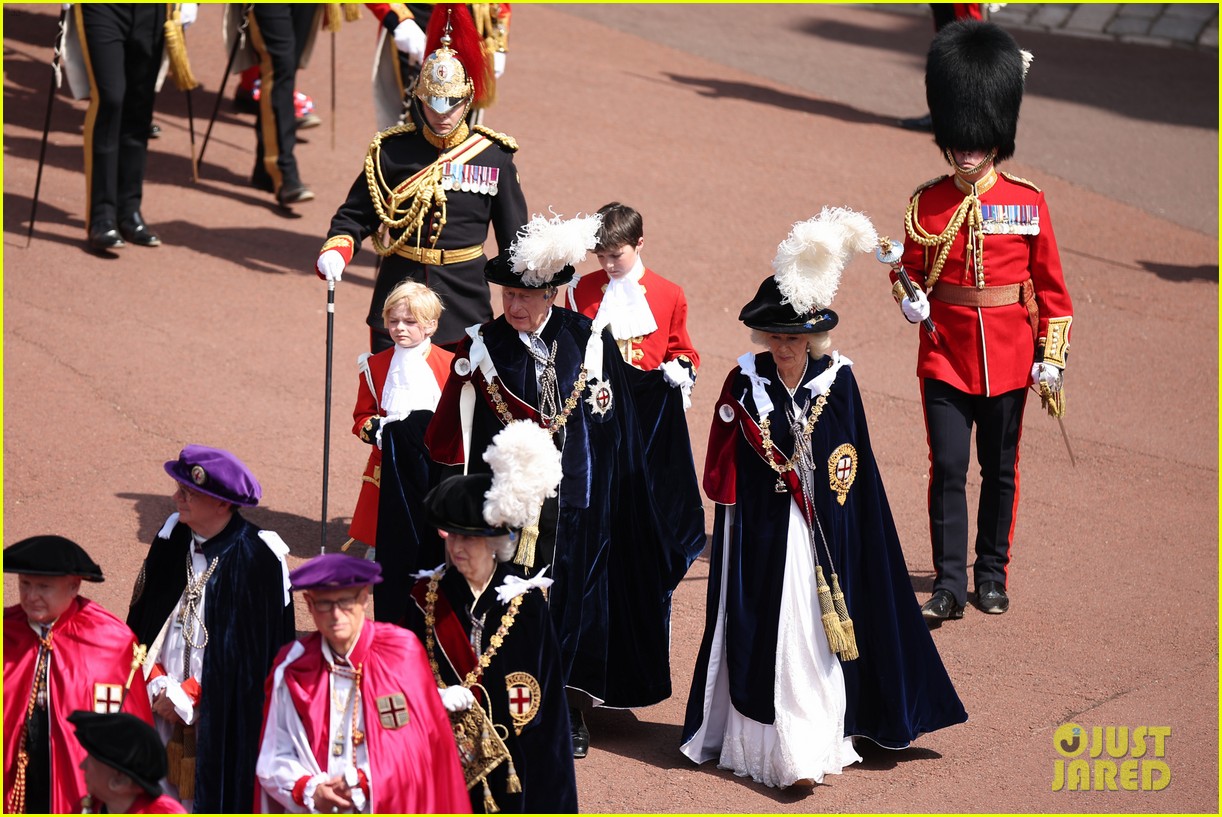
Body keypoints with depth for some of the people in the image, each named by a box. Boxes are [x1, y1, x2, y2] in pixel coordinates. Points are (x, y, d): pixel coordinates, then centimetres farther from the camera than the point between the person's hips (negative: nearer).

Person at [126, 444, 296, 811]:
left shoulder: (259, 557, -13)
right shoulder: (172, 539, 2)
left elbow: (257, 648, -11)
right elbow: (142, 621, 10)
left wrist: (188, 695, -10)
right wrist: (158, 683, -5)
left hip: (224, 719, -5)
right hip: (163, 711, 5)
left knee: (210, 797, 0)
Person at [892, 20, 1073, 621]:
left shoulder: (1027, 203, -3)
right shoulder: (927, 204, -1)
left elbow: (1052, 287, 2)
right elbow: (912, 272, 10)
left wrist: (1051, 358, -2)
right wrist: (911, 300, -12)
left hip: (1008, 357, 0)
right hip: (945, 356, 0)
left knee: (999, 470, 10)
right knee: (947, 467, -6)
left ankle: (992, 575, 23)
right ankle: (948, 584, -2)